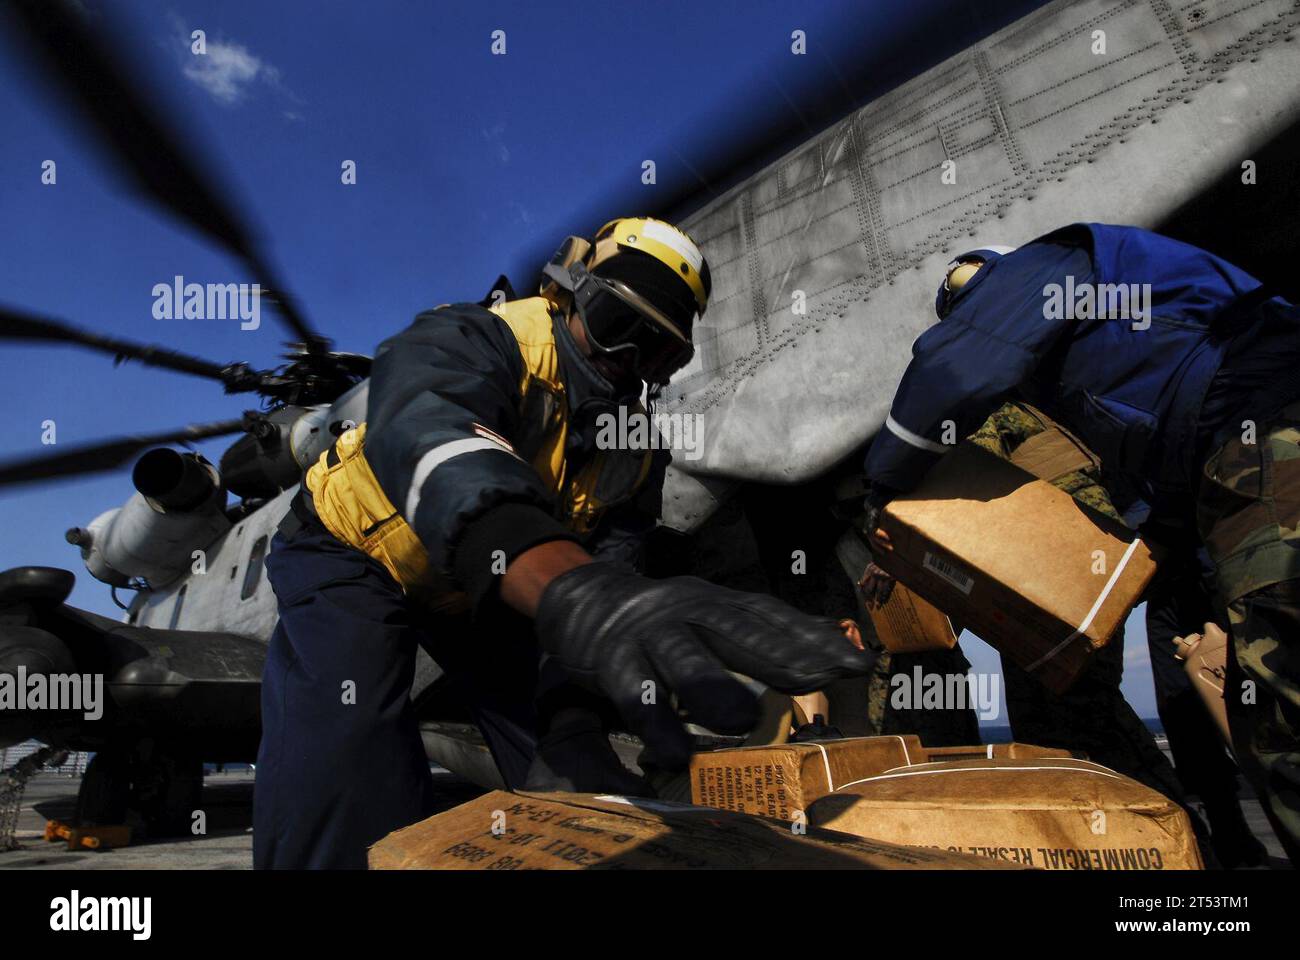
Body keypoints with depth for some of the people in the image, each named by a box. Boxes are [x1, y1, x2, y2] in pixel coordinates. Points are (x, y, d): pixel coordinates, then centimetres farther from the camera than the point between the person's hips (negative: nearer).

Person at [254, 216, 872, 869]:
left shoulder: (633, 451, -12)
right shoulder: (472, 343, -33)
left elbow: (600, 570, -15)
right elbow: (431, 444, -56)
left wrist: (571, 726, -33)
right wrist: (569, 590, -75)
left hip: (486, 589, 5)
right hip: (354, 554, -5)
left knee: (570, 782, 2)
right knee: (340, 786, -26)